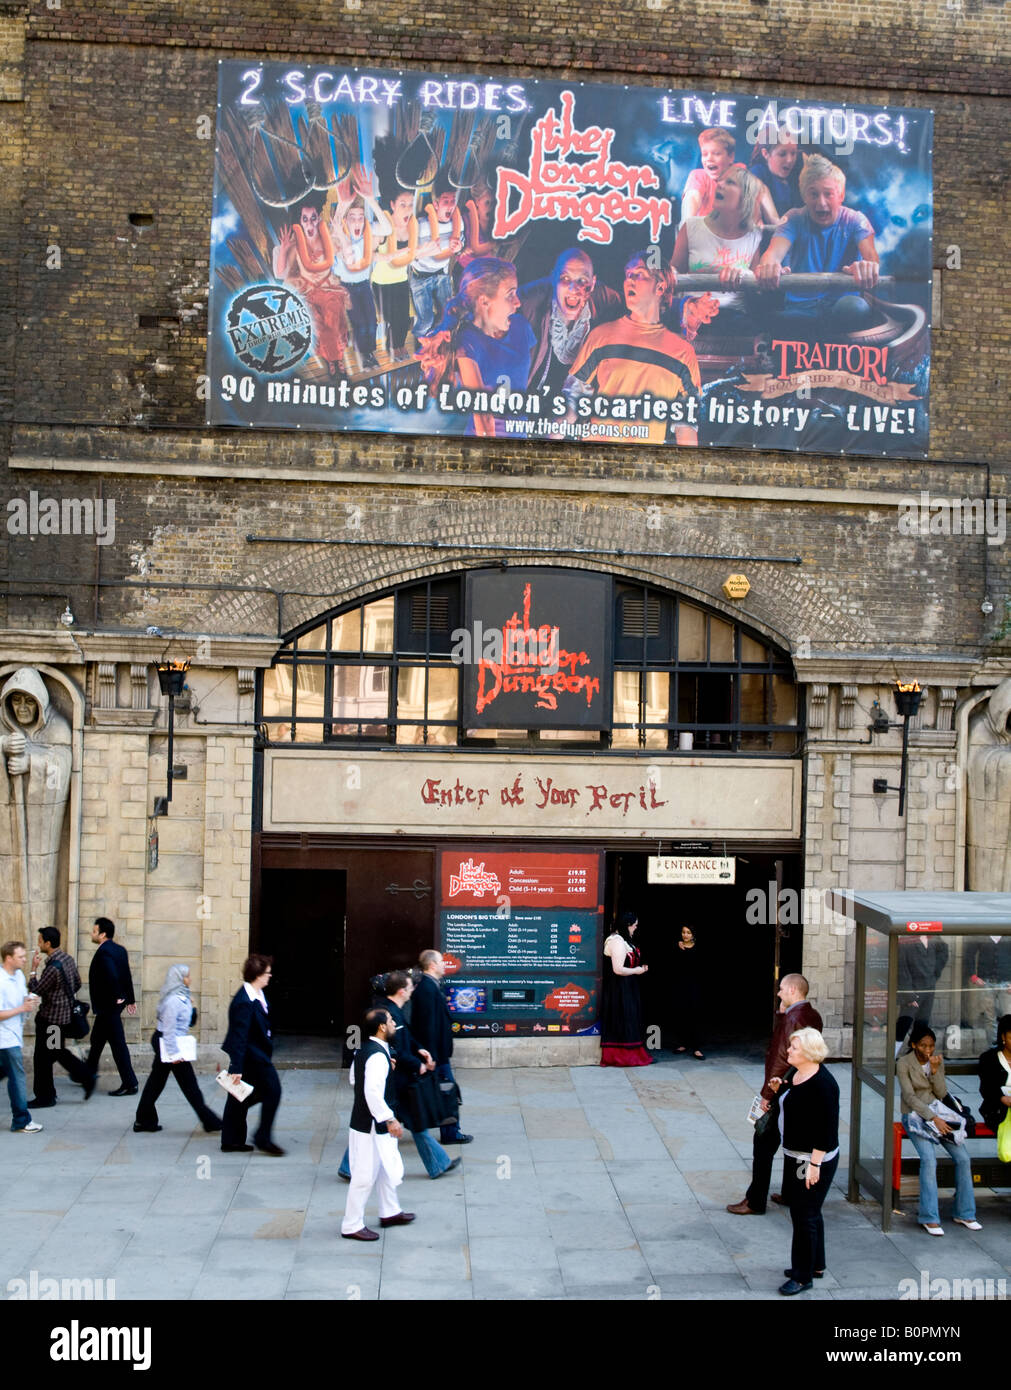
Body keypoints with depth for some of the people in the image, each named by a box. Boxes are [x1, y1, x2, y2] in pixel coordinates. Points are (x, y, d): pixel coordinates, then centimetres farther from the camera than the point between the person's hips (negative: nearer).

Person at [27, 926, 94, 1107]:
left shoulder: (53, 967, -25)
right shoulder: (68, 959, 3)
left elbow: (35, 990, -18)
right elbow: (77, 984, 13)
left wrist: (34, 969, -10)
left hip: (50, 1017, -9)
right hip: (65, 1014, 9)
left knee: (43, 1058, 4)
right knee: (58, 1051, 22)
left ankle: (44, 1097, 14)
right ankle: (86, 1078, 17)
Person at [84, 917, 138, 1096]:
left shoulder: (104, 952, -20)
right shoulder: (119, 949, 8)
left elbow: (112, 976, -32)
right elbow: (127, 975, 12)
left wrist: (116, 998, -20)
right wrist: (130, 999, 15)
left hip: (108, 1005, -10)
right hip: (107, 1005, 10)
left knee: (117, 1044, -5)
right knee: (97, 1039, 24)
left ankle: (129, 1084, -3)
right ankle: (89, 1073, 40)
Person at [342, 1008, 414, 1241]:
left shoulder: (364, 1051, 8)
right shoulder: (378, 1056, -24)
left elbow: (354, 1079, 20)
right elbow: (373, 1092, -31)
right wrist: (389, 1119, -28)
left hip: (377, 1125, 10)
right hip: (370, 1127, -10)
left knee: (390, 1168, 22)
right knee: (365, 1176, 0)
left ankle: (390, 1212, 37)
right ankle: (352, 1225, 10)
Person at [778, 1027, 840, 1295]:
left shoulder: (822, 1083, -23)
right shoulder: (797, 1075, 5)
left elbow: (827, 1129, -24)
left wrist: (814, 1164, -23)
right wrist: (780, 1089, 5)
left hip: (814, 1159, -10)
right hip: (796, 1156, 10)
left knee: (805, 1215, -1)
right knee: (808, 1212, 21)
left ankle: (803, 1276, 11)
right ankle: (816, 1264, 36)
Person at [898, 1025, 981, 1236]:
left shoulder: (938, 1062, 7)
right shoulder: (904, 1064, -7)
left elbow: (942, 1094, 1)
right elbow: (909, 1097, -14)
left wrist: (935, 1071, -14)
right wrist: (933, 1118, -22)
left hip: (938, 1115, 5)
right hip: (915, 1116, -5)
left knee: (963, 1158, -12)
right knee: (929, 1159, -26)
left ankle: (964, 1214, 2)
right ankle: (929, 1218, -20)